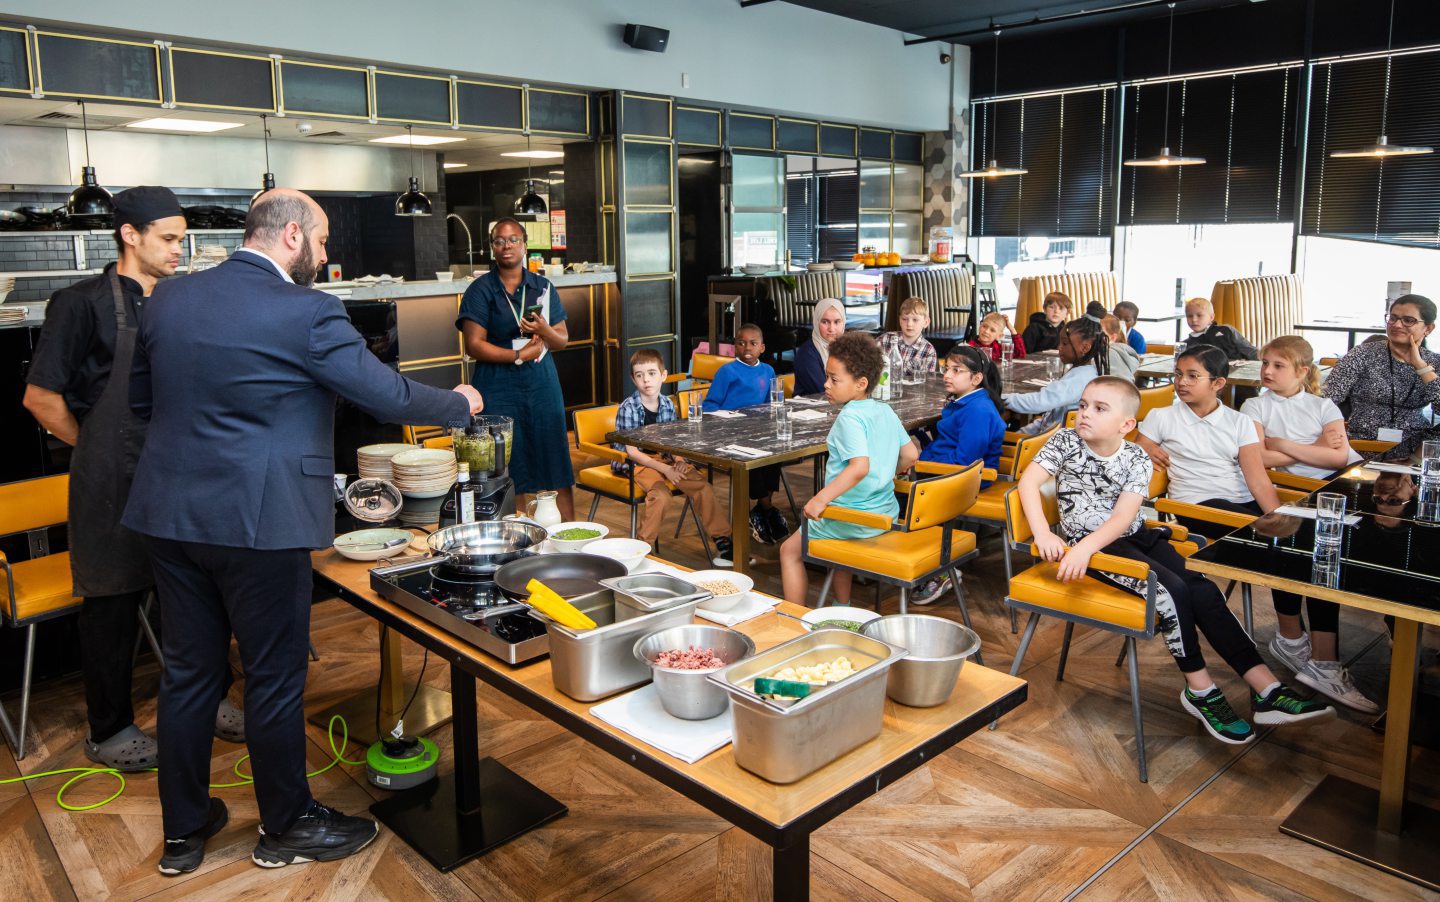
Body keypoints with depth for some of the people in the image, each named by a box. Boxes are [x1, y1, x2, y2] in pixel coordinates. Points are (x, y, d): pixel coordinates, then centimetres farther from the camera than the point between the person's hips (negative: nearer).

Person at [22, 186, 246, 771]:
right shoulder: (83, 304, -9)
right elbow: (41, 397, -9)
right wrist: (98, 450, -2)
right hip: (113, 482, -5)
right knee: (113, 602, 6)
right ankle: (109, 731, 21)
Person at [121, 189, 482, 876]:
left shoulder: (168, 298, 7)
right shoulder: (304, 311, -14)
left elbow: (140, 397, 16)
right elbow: (387, 395, -11)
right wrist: (460, 403, 5)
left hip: (171, 512, 7)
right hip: (258, 521, -7)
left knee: (189, 671, 17)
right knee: (274, 677, 8)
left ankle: (183, 830, 32)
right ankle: (286, 829, 26)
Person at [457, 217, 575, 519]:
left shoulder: (543, 287, 10)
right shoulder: (481, 289, 0)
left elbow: (563, 340, 9)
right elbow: (474, 345, -7)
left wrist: (543, 330, -12)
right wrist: (519, 355, -14)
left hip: (542, 384, 3)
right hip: (498, 389, -3)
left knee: (557, 463, 2)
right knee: (509, 471, 1)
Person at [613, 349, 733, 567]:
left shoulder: (667, 405, 4)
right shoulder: (628, 408, -12)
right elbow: (632, 451, -15)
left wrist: (679, 460, -11)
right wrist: (665, 469, -20)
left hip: (664, 459, 5)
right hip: (637, 463, -5)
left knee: (703, 487, -10)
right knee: (660, 495, -32)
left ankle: (722, 541, 1)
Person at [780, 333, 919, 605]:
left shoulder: (850, 417, -21)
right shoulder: (886, 412, 4)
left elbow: (860, 466, -34)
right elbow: (911, 455, 9)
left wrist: (821, 498, -34)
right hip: (886, 512, 9)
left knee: (789, 551, 7)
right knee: (840, 539, 37)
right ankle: (842, 608, 41)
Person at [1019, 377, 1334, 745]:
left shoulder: (1136, 460, -4)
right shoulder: (1065, 442, -7)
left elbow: (1123, 518, -16)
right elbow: (1029, 481, -17)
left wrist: (1086, 546, -34)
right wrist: (1043, 535, -31)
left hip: (1134, 536, 4)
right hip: (1086, 542, -4)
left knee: (1203, 590, -11)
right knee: (1172, 590, -23)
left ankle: (1268, 690, -8)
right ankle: (1199, 690, -7)